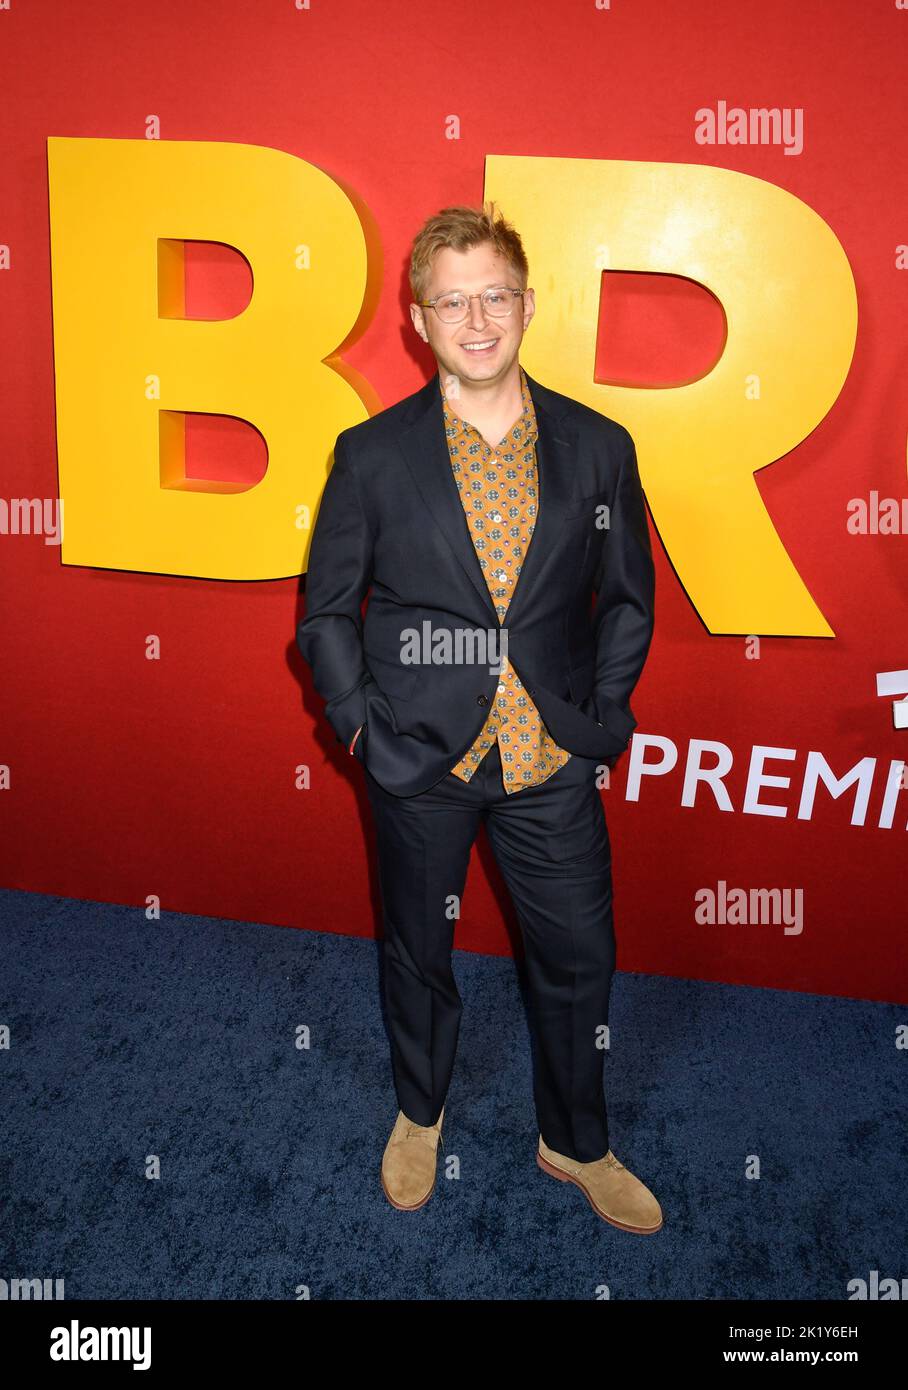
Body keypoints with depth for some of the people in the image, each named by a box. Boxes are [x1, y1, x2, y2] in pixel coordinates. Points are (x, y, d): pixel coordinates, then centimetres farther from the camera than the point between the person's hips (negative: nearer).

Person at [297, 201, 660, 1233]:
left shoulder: (599, 449, -2)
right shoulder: (371, 454, -6)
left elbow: (627, 597, 7)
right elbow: (327, 610, 1)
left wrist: (603, 713, -1)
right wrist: (361, 723, -7)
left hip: (553, 759, 1)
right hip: (421, 759, -1)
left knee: (579, 958, 13)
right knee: (418, 950, 18)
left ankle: (574, 1142, 41)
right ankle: (419, 1113, 48)